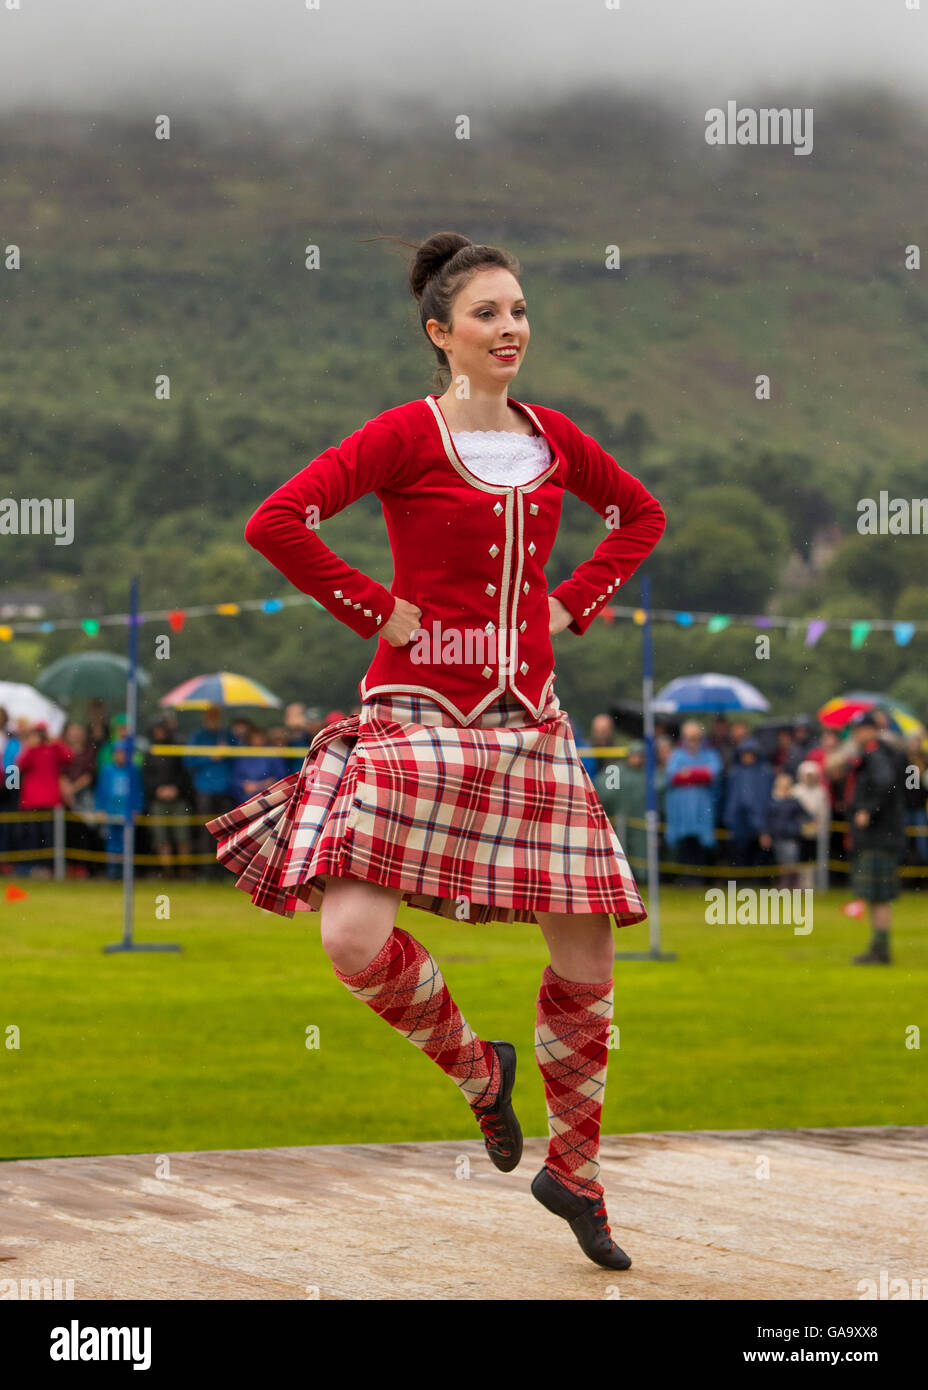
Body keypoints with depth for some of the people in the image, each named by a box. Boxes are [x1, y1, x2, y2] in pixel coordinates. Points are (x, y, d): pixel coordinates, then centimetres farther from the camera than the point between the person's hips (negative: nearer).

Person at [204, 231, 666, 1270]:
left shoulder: (554, 438, 9)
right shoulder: (408, 434, -6)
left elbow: (641, 515, 27)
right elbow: (275, 523, -14)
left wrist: (575, 601, 13)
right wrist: (375, 609, -10)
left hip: (526, 716, 4)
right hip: (419, 711, -4)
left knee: (587, 955, 1)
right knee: (354, 936, -22)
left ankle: (573, 1174, 21)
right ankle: (476, 1067, 9)